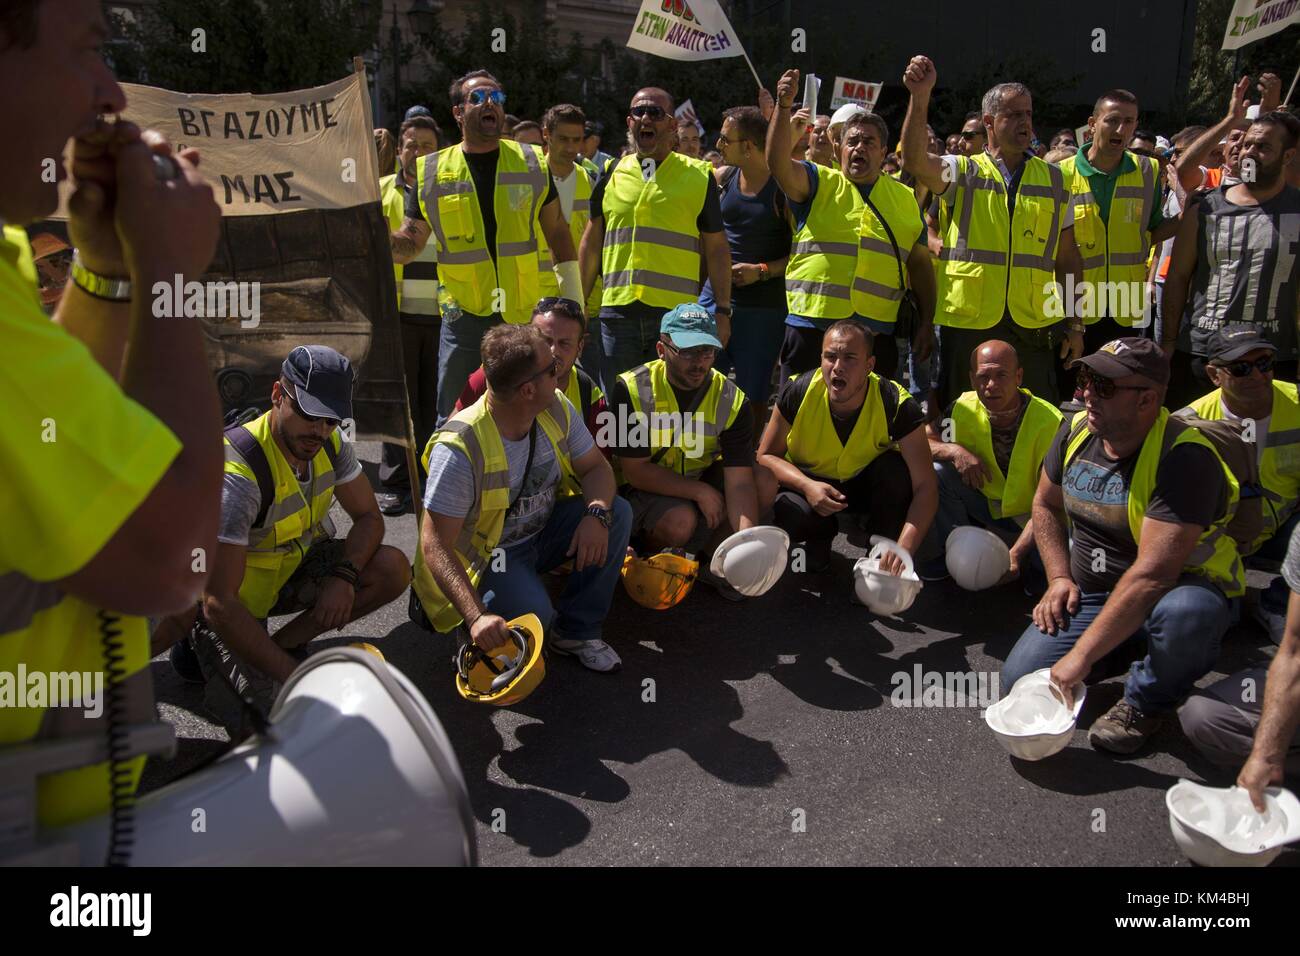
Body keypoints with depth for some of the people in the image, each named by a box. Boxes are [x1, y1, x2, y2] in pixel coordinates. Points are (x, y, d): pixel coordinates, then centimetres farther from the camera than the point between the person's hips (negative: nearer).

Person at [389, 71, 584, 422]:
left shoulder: (532, 163, 4)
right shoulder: (432, 172, 3)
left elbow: (557, 231, 9)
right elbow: (410, 244, 6)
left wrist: (572, 298, 5)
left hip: (525, 317, 1)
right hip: (463, 317, 0)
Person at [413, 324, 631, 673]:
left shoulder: (557, 408, -10)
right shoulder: (460, 448, -30)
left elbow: (595, 467, -2)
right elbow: (435, 545, -29)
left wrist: (597, 514, -26)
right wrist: (476, 616, -40)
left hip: (543, 532, 7)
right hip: (485, 553, -6)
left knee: (618, 512, -17)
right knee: (535, 616, -34)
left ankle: (576, 630, -4)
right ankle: (473, 628, 2)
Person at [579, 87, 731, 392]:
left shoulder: (699, 176, 5)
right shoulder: (612, 174, 11)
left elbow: (717, 248, 6)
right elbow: (592, 242, 15)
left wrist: (723, 310, 1)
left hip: (677, 313, -2)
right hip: (617, 310, 2)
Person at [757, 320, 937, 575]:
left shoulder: (897, 405, -28)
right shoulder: (797, 393, -24)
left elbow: (925, 488, -29)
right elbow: (766, 456, -13)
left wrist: (904, 547, -45)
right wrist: (807, 486, -33)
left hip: (866, 485, 0)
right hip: (808, 481, 0)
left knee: (895, 469, -32)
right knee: (790, 513, -33)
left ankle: (882, 558, -8)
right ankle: (821, 534, 6)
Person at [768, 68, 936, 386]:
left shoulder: (905, 199, 14)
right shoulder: (819, 183, 7)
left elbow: (920, 264, 16)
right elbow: (777, 162, -12)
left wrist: (926, 322, 9)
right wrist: (783, 106, -23)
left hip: (876, 333, 2)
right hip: (810, 327, -2)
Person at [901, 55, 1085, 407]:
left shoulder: (1053, 179, 13)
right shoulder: (962, 173, 5)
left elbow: (1067, 257, 13)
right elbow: (914, 159, -16)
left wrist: (1075, 325, 10)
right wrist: (920, 97, -29)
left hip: (1031, 326, 2)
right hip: (967, 322, -2)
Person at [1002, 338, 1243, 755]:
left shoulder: (1184, 456, -26)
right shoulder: (1076, 429, -4)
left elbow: (1153, 573, -32)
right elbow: (1045, 505, 14)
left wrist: (1082, 654, -33)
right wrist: (1060, 578, 0)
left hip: (1178, 587, -5)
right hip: (1091, 594, 6)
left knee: (1185, 612, -42)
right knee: (1020, 681, -11)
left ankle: (1147, 701, -8)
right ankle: (1130, 647, 15)